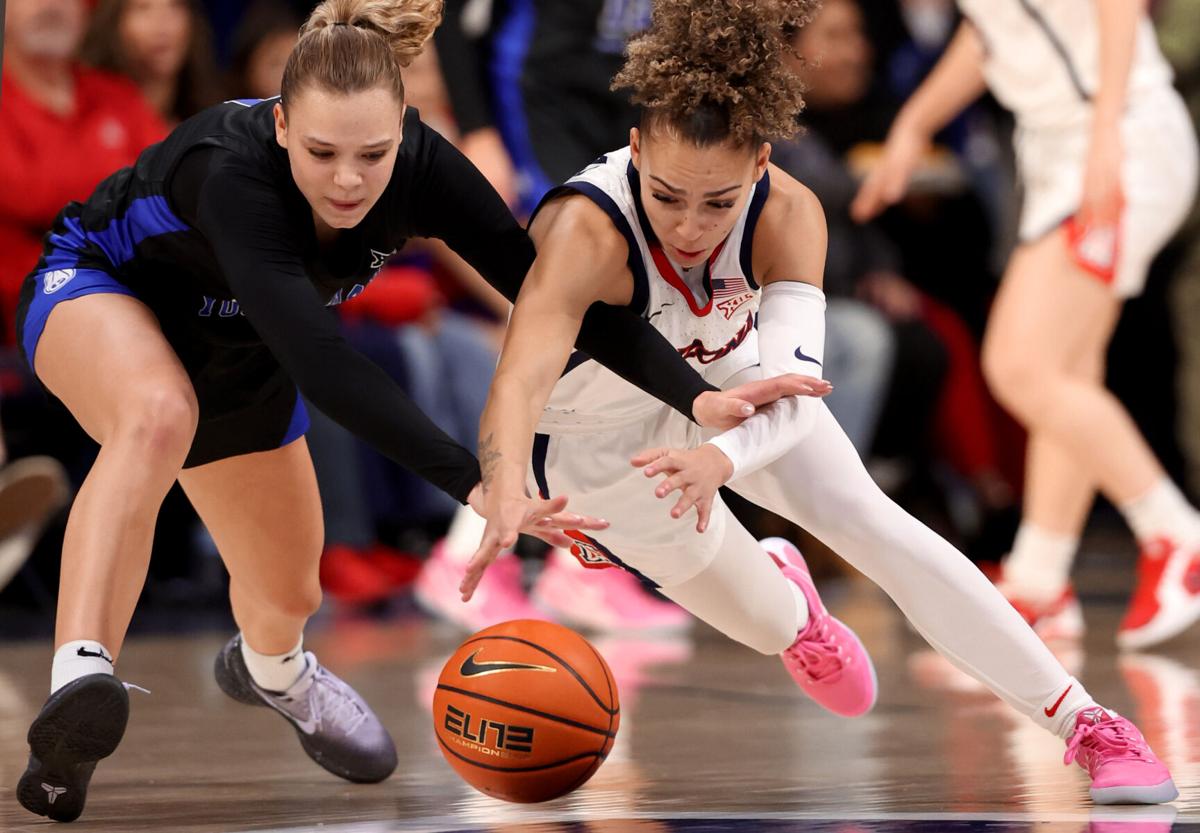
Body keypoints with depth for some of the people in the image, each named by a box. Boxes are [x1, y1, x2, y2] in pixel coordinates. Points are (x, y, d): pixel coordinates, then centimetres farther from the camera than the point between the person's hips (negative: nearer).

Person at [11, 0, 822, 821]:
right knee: (159, 416, -41)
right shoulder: (233, 174, -43)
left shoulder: (419, 167, -28)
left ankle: (270, 671, 53)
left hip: (233, 349, 6)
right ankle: (79, 687, -52)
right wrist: (473, 482, -61)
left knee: (288, 593, 14)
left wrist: (695, 394, -39)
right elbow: (318, 360, -53)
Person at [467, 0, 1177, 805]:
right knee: (769, 625, 4)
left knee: (873, 522, -10)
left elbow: (793, 389, -42)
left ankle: (1090, 726, -2)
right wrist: (509, 497, -76)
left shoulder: (788, 214, -31)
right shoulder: (586, 232, -42)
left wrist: (721, 459, -64)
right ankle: (785, 593, 45)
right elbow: (521, 378, -55)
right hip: (599, 436, -2)